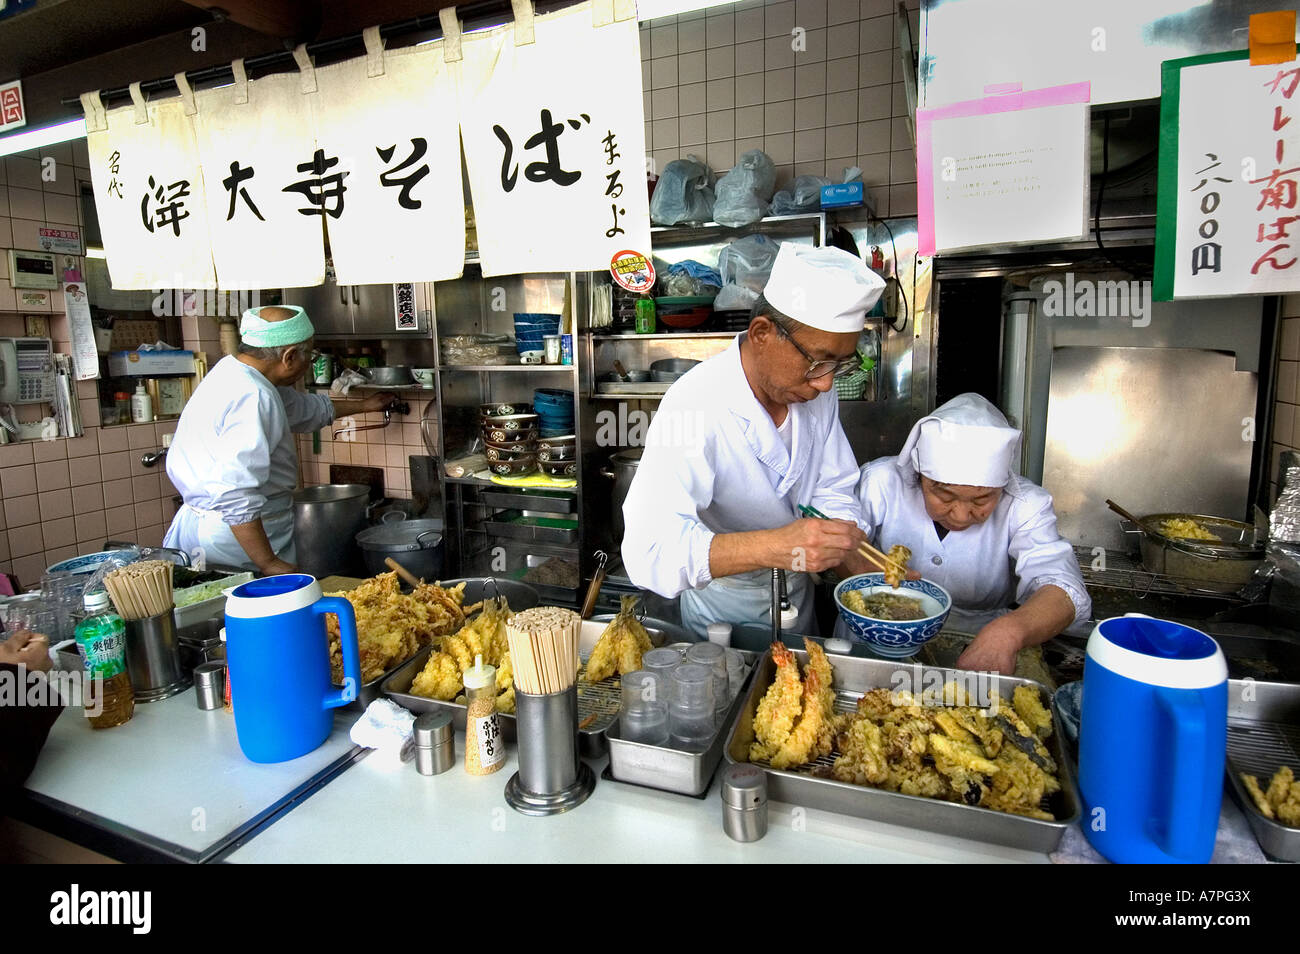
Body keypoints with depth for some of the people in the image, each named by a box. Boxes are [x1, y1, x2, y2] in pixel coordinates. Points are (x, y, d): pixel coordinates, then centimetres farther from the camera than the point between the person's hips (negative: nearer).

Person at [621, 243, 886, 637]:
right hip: (722, 608, -5)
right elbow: (649, 549, -42)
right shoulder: (694, 407, -34)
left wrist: (870, 568, -21)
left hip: (797, 592, 6)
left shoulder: (817, 391, -13)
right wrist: (774, 547, -54)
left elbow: (833, 492, -3)